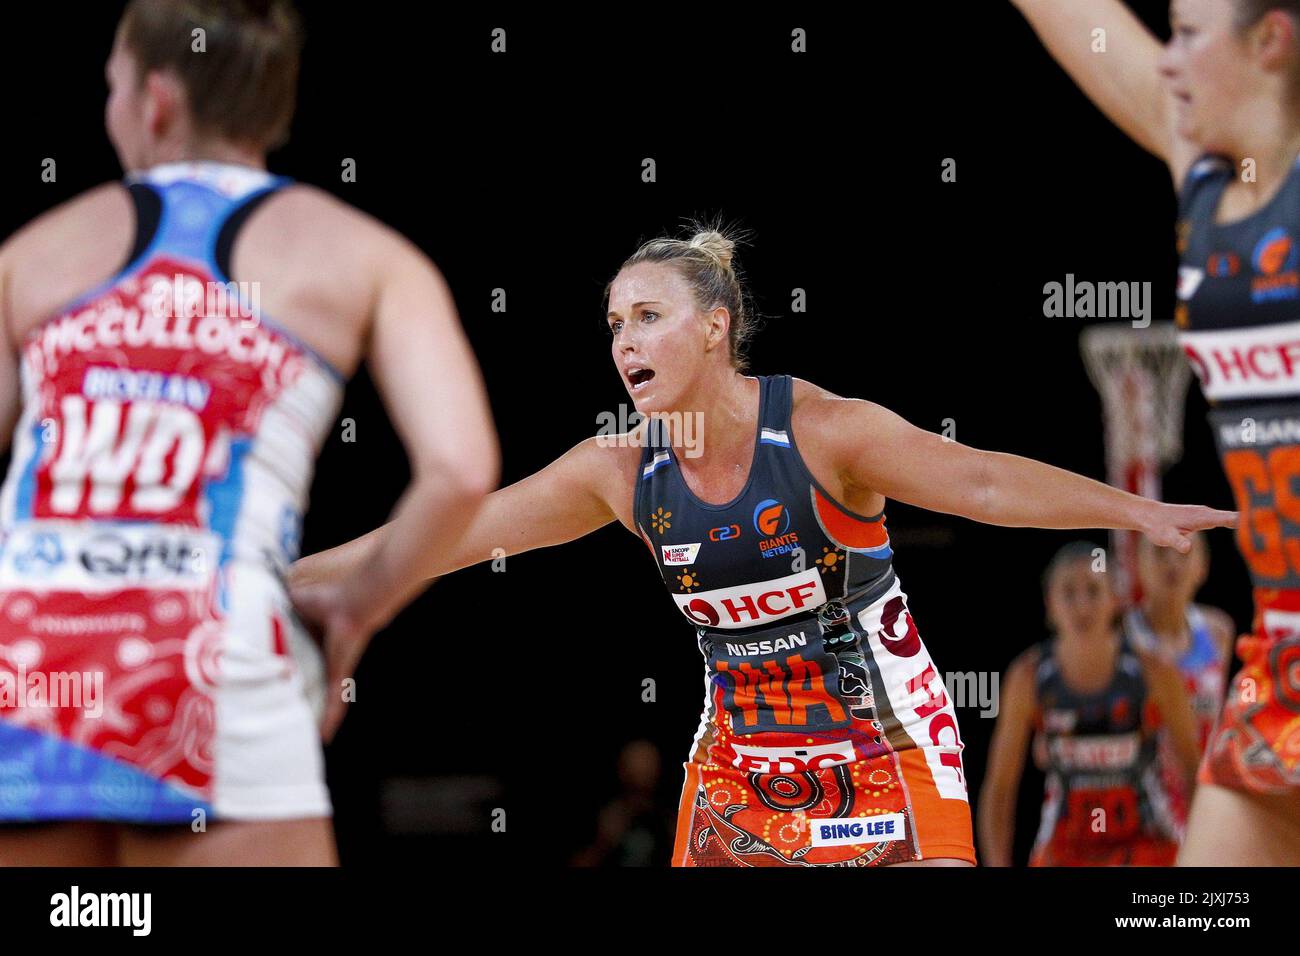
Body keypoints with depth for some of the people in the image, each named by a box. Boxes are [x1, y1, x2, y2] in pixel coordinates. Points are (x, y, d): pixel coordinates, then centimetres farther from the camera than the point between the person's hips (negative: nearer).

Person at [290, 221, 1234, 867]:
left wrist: (1136, 511, -43)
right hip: (739, 757, 4)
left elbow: (980, 481, -29)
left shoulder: (824, 431, -17)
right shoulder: (620, 469, -5)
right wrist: (296, 577, 1)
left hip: (882, 745, -4)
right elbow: (452, 535, 1)